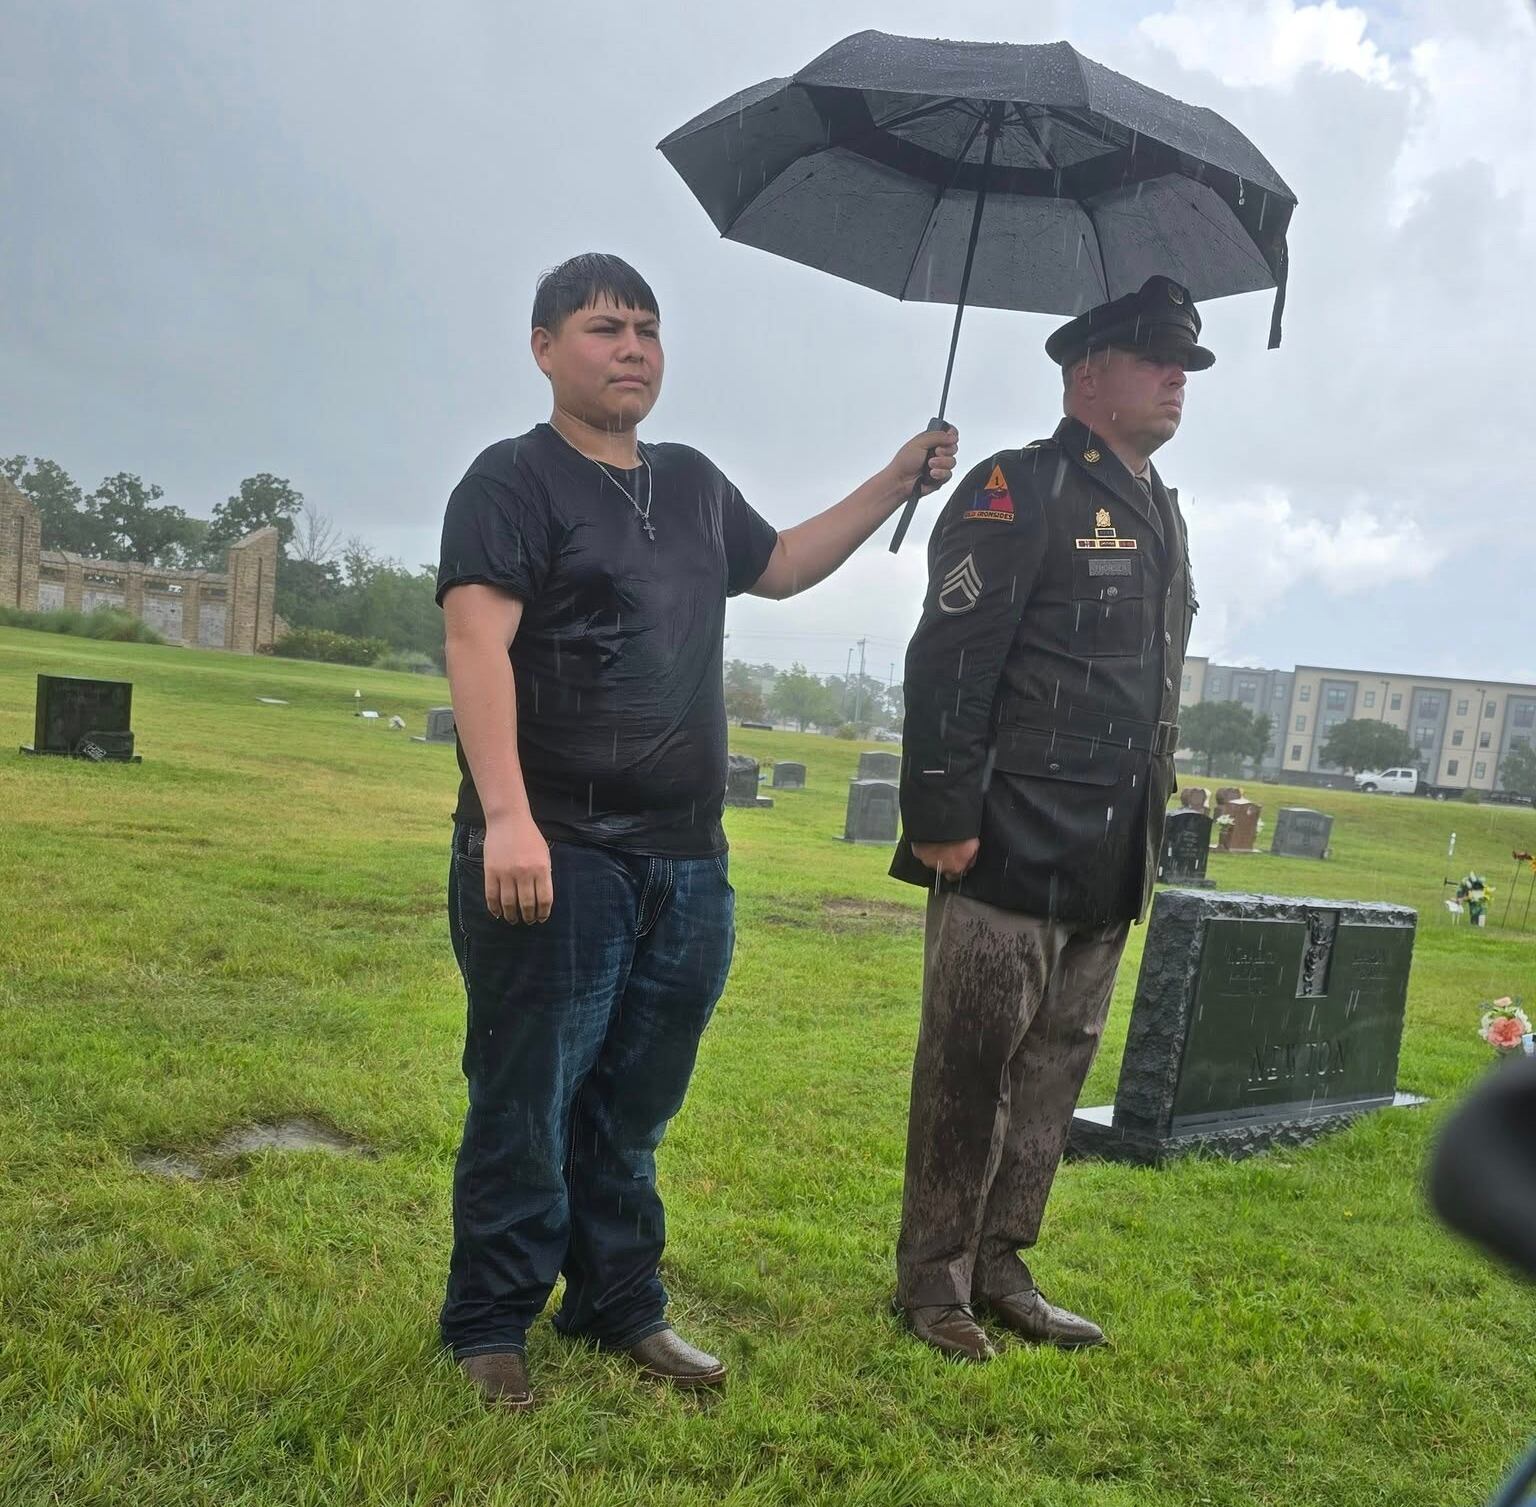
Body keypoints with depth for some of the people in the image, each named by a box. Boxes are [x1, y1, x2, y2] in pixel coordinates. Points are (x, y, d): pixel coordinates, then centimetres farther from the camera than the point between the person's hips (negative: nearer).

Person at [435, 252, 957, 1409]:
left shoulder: (694, 484, 17)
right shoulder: (515, 479, -5)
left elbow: (779, 566, 33)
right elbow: (478, 642, -17)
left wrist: (896, 485, 26)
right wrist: (506, 817, -28)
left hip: (687, 867, 6)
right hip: (554, 857, -6)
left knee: (631, 1110, 16)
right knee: (525, 1105, 3)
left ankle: (621, 1306, 30)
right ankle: (491, 1326, 20)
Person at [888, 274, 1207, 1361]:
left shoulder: (1163, 517, 19)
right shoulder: (1021, 491, -7)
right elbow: (948, 661, -16)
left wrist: (1151, 837, 21)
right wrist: (942, 814, -20)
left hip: (1107, 869, 9)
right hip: (1011, 854, -8)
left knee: (1055, 1075, 14)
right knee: (967, 1073, 2)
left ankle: (1000, 1271, 28)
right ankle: (933, 1285, 17)